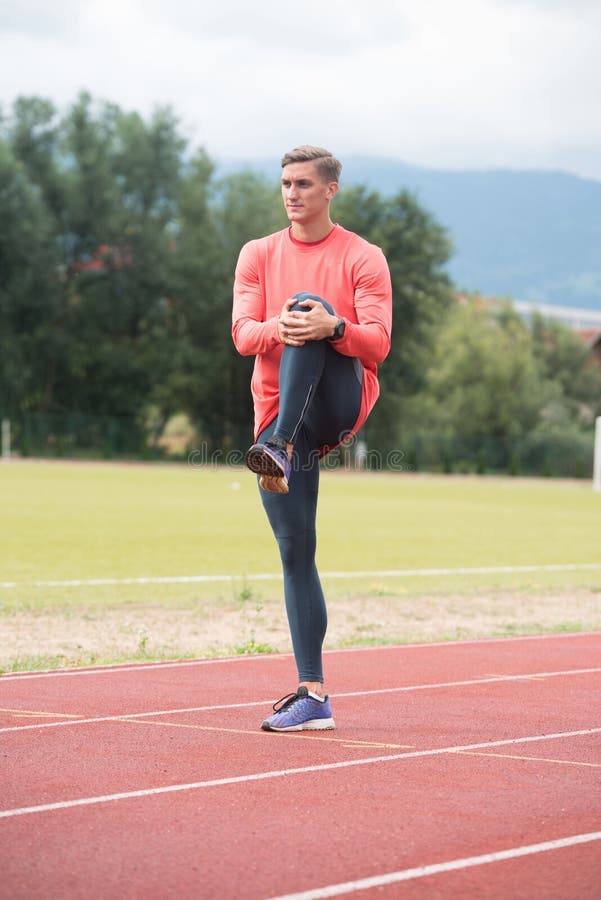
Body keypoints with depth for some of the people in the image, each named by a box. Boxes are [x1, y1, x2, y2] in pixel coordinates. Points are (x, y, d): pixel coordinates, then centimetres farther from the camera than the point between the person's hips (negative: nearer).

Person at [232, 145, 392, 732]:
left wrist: (333, 326, -28)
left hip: (341, 403, -3)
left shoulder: (363, 258, 2)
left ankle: (279, 450, -46)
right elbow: (242, 335, 0)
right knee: (295, 554, -1)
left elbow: (377, 345, -7)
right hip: (277, 413, 3)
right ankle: (313, 696, 3)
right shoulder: (258, 255, 12)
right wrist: (277, 327, -24)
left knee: (311, 306, -29)